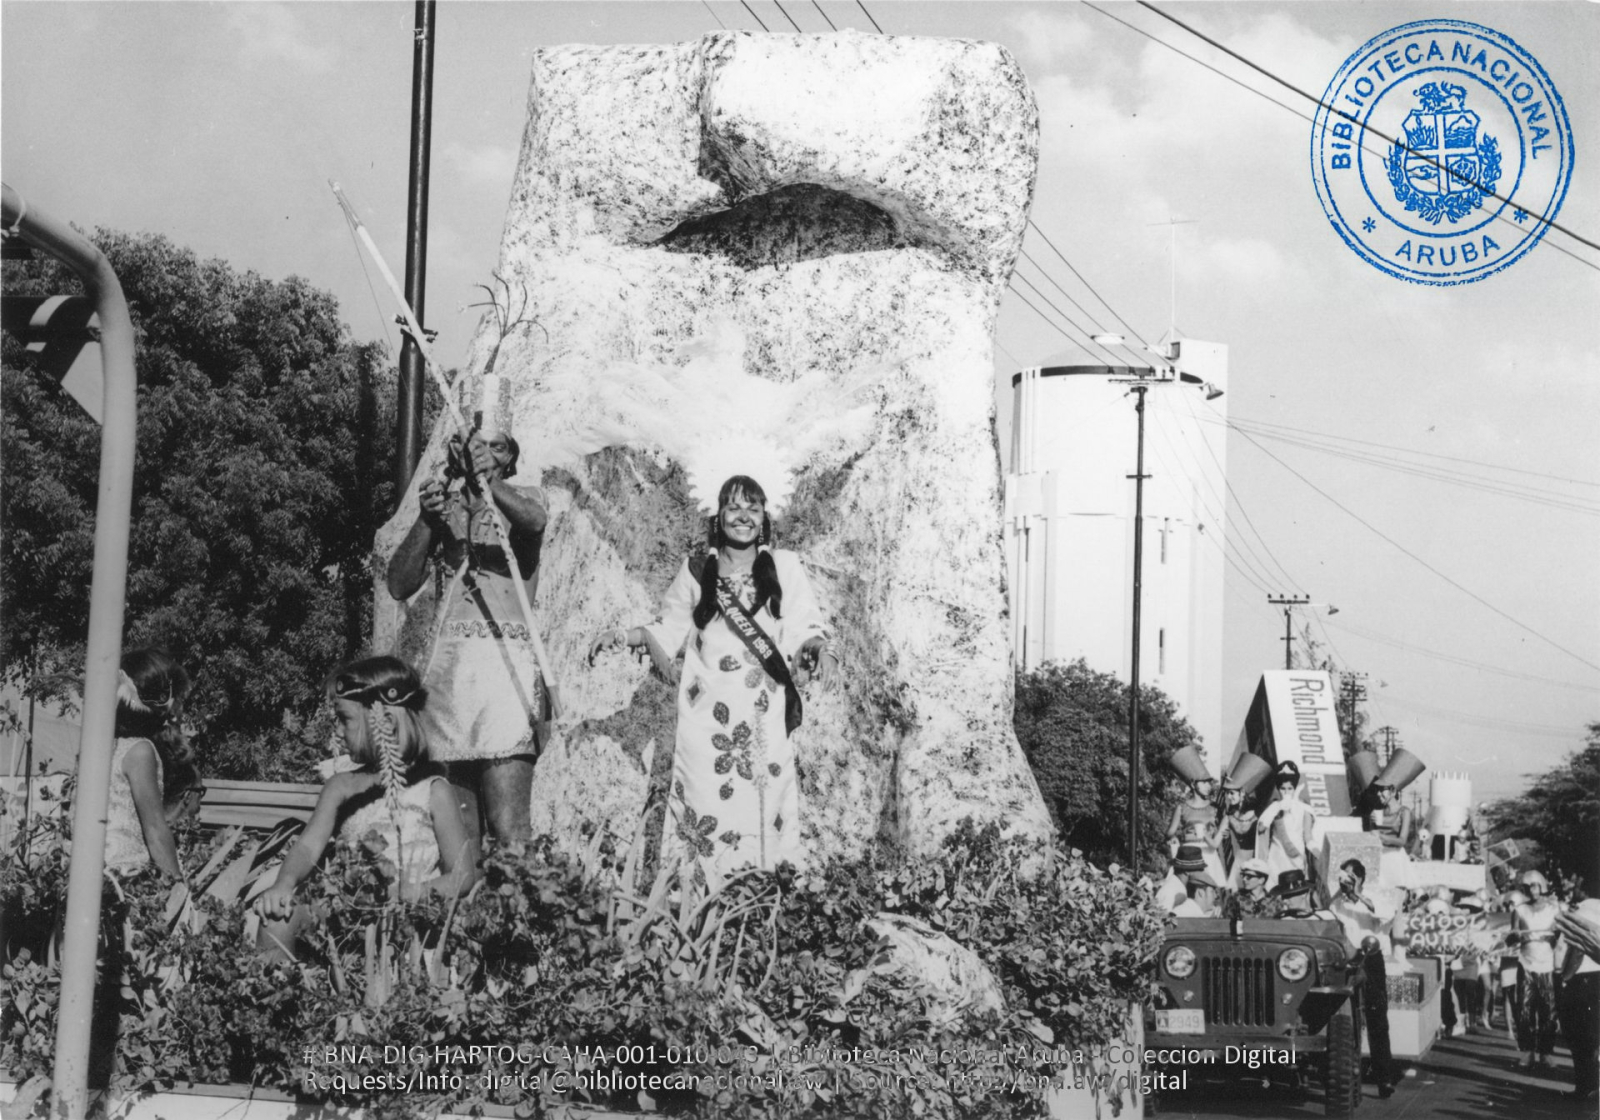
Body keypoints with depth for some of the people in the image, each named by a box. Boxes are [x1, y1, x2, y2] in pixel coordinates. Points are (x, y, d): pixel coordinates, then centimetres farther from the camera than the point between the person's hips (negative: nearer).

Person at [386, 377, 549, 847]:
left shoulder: (525, 497, 13)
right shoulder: (443, 500, 18)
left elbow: (533, 520, -14)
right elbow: (400, 585, 8)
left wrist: (488, 486, -33)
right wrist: (426, 522, -7)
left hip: (507, 657, -3)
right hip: (449, 657, 3)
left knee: (508, 827, -14)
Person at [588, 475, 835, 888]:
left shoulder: (785, 567, 7)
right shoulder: (696, 572, 11)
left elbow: (802, 630, 3)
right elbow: (669, 632, 15)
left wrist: (819, 648, -18)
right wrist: (624, 635, 1)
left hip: (765, 716, -1)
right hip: (706, 714, 1)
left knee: (765, 809, -3)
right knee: (707, 813, -4)